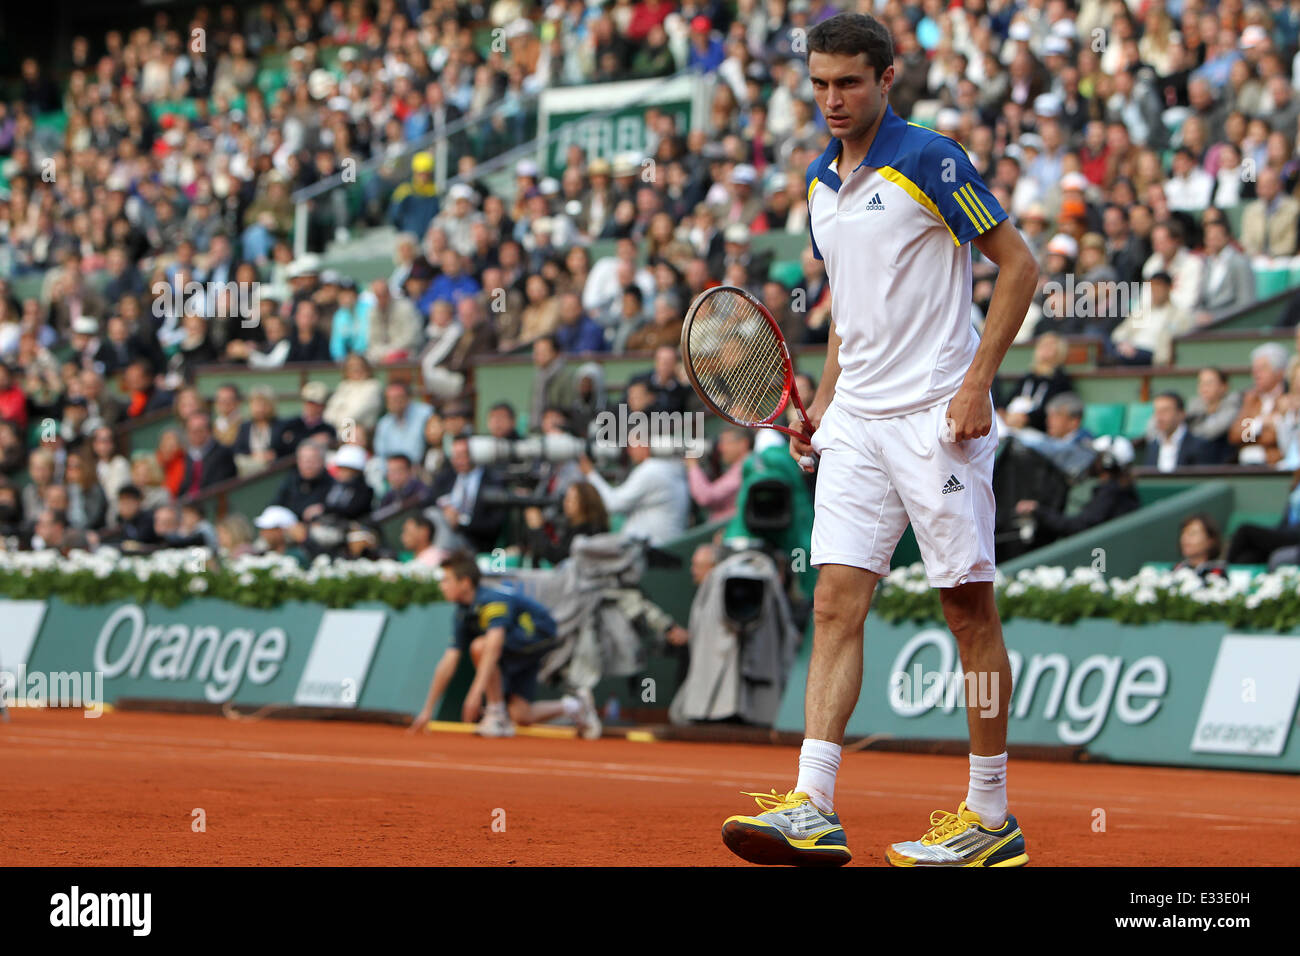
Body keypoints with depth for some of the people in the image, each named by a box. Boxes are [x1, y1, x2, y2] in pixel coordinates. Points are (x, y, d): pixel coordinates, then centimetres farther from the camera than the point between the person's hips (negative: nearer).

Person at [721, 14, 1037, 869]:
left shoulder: (930, 162, -8)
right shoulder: (821, 183, 14)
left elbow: (1020, 264, -7)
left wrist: (978, 381, -13)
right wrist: (825, 398, 13)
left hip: (938, 416, -7)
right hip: (857, 423, 7)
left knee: (970, 609, 0)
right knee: (837, 603, -4)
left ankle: (991, 816, 8)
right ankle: (812, 811, -11)